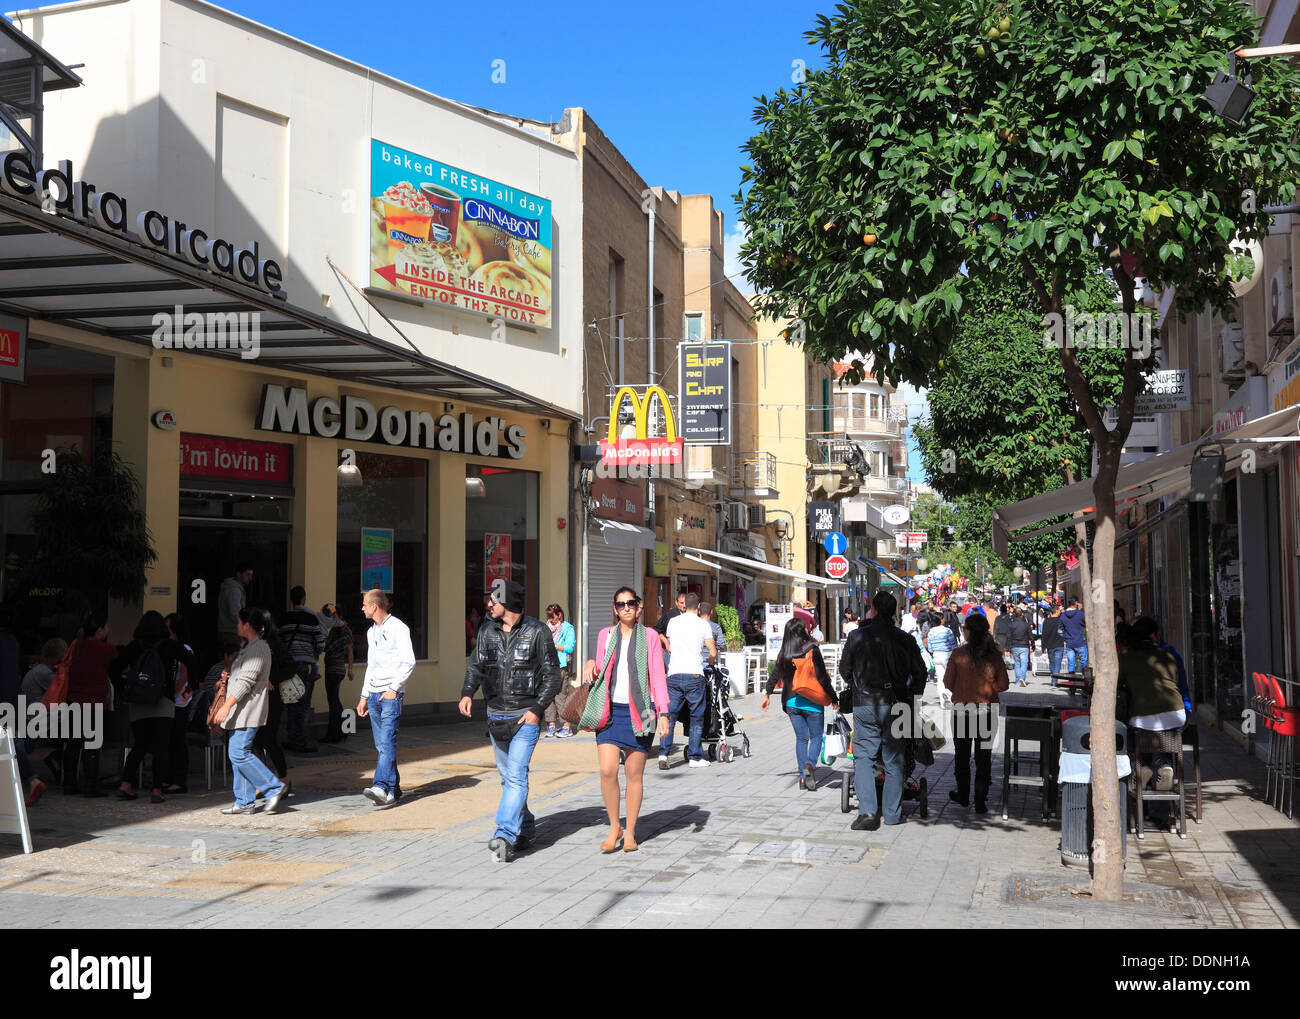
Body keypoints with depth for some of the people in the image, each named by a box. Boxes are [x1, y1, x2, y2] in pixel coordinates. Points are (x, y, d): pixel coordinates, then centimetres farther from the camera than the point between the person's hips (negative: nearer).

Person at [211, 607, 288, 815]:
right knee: (237, 754, 9)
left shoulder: (258, 648, -14)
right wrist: (229, 678, 9)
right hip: (241, 712, 10)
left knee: (239, 753, -14)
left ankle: (274, 788, -8)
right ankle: (245, 802, 12)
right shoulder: (251, 647, 19)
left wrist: (227, 705, -22)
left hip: (248, 711, -10)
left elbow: (246, 681, -21)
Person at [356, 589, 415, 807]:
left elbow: (409, 662, -10)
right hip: (374, 694, 8)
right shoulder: (371, 632, 20)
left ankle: (381, 787, -27)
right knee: (381, 745, 5)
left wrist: (394, 688, -15)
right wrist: (364, 696, 21)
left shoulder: (398, 628, -5)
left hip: (391, 694, -8)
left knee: (387, 741, -17)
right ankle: (393, 788, 10)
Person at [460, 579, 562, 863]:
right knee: (507, 777, 12)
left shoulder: (537, 631, -6)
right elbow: (476, 665, 11)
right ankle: (525, 829, 26)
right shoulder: (487, 631, 8)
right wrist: (467, 692, -9)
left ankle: (505, 836, -21)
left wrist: (537, 709, -13)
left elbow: (552, 674, -4)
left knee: (516, 776, -15)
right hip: (495, 715, 6)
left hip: (526, 715, -5)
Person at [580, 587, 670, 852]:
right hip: (611, 710, 2)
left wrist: (663, 713, -8)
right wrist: (591, 664, 0)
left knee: (634, 773, 4)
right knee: (607, 770, -10)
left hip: (639, 711, -2)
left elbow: (658, 677, 0)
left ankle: (630, 832, 16)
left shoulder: (649, 636, 2)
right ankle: (614, 828, 8)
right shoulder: (605, 635, 10)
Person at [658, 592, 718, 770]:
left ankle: (663, 753, -5)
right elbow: (713, 653, 1)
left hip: (674, 674, 2)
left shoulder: (673, 622, 10)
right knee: (697, 717, 7)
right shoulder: (703, 625, 1)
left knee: (669, 715, 6)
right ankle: (696, 757, 10)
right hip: (694, 675, -2)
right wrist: (708, 658, 24)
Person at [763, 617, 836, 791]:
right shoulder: (812, 650, -10)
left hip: (791, 702, 4)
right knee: (816, 736, 7)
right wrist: (833, 698, -3)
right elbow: (822, 677, -11)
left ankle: (803, 776, 8)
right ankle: (810, 764, -18)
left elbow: (775, 675, 10)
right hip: (812, 702, -4)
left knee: (801, 738, 11)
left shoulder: (784, 653, 2)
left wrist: (767, 694, 23)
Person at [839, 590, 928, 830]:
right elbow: (920, 672, 5)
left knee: (863, 758, 4)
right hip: (895, 706, 2)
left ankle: (867, 811, -8)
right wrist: (910, 696, 20)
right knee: (894, 760, 11)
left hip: (865, 704, -2)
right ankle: (893, 813, 15)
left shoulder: (857, 636, -6)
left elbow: (844, 669, 4)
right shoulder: (905, 640, -2)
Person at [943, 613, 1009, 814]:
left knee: (962, 754, 15)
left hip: (962, 708, -1)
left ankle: (963, 795, 26)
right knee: (984, 756, 8)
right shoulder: (994, 655, -5)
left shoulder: (958, 654, -12)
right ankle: (981, 800, 7)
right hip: (987, 711, 2)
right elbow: (1003, 684, -1)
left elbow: (948, 682, -7)